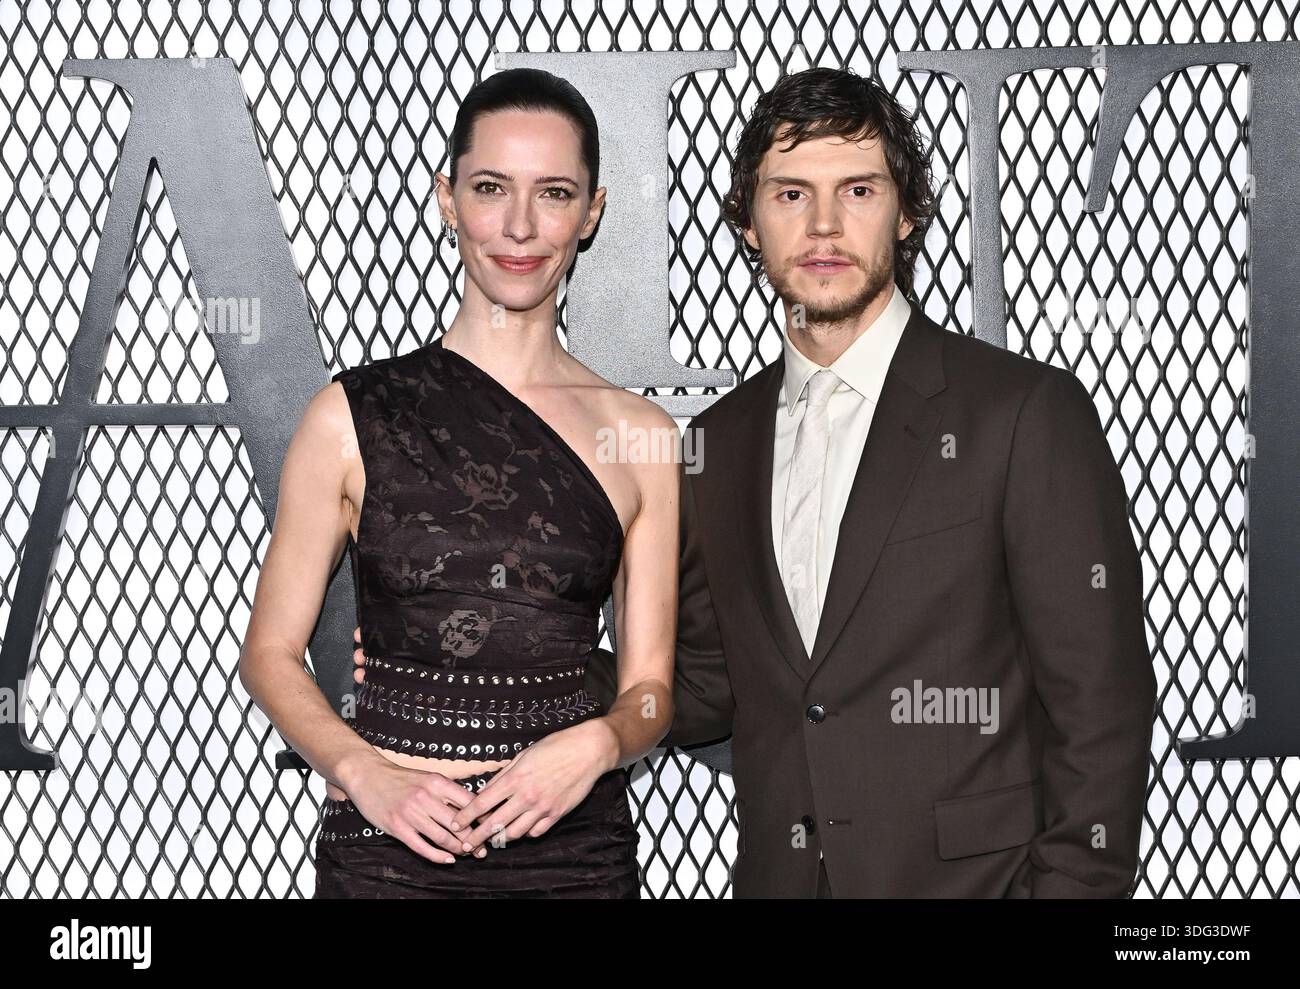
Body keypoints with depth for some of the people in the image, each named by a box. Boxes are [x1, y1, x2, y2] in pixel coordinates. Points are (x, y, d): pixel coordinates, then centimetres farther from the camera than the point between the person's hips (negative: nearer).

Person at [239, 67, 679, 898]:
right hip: (388, 851, -1)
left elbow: (650, 689, 5)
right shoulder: (355, 414, -3)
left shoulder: (639, 434, 1)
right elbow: (271, 653, 1)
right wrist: (363, 771, -14)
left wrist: (596, 744, -15)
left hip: (578, 848, 2)